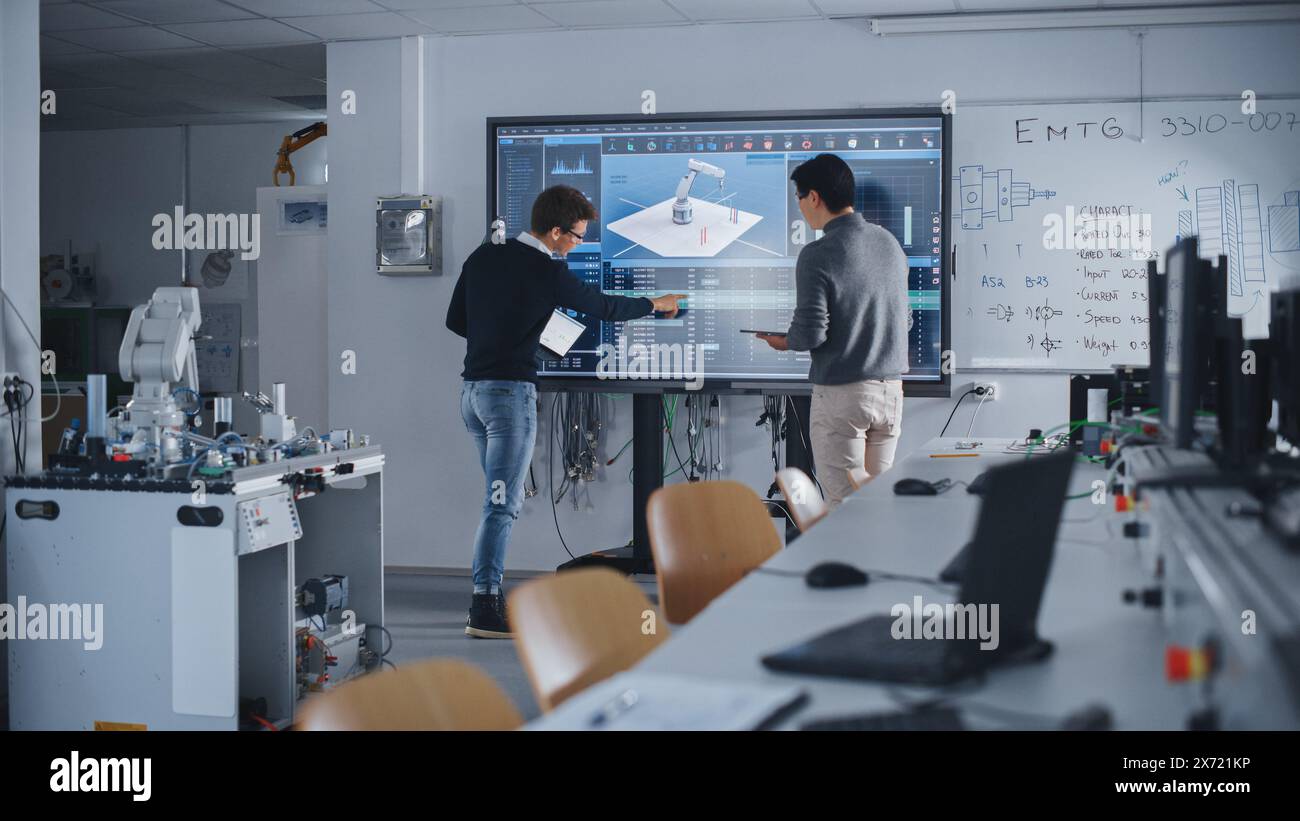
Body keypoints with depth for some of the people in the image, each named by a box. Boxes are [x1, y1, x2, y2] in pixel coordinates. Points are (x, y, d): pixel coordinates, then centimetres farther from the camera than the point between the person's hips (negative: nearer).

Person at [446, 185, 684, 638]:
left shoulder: (483, 256, 8)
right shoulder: (547, 273, -12)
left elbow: (455, 320, 13)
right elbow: (604, 307, 1)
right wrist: (656, 303, 17)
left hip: (473, 390, 8)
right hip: (511, 391, -8)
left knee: (502, 498, 16)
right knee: (501, 503, -5)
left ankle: (491, 596, 19)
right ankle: (484, 609, -5)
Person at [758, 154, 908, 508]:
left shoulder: (817, 256, -15)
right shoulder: (890, 242, 7)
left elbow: (811, 334, -17)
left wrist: (783, 342, 3)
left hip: (841, 395, -7)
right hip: (890, 390, 7)